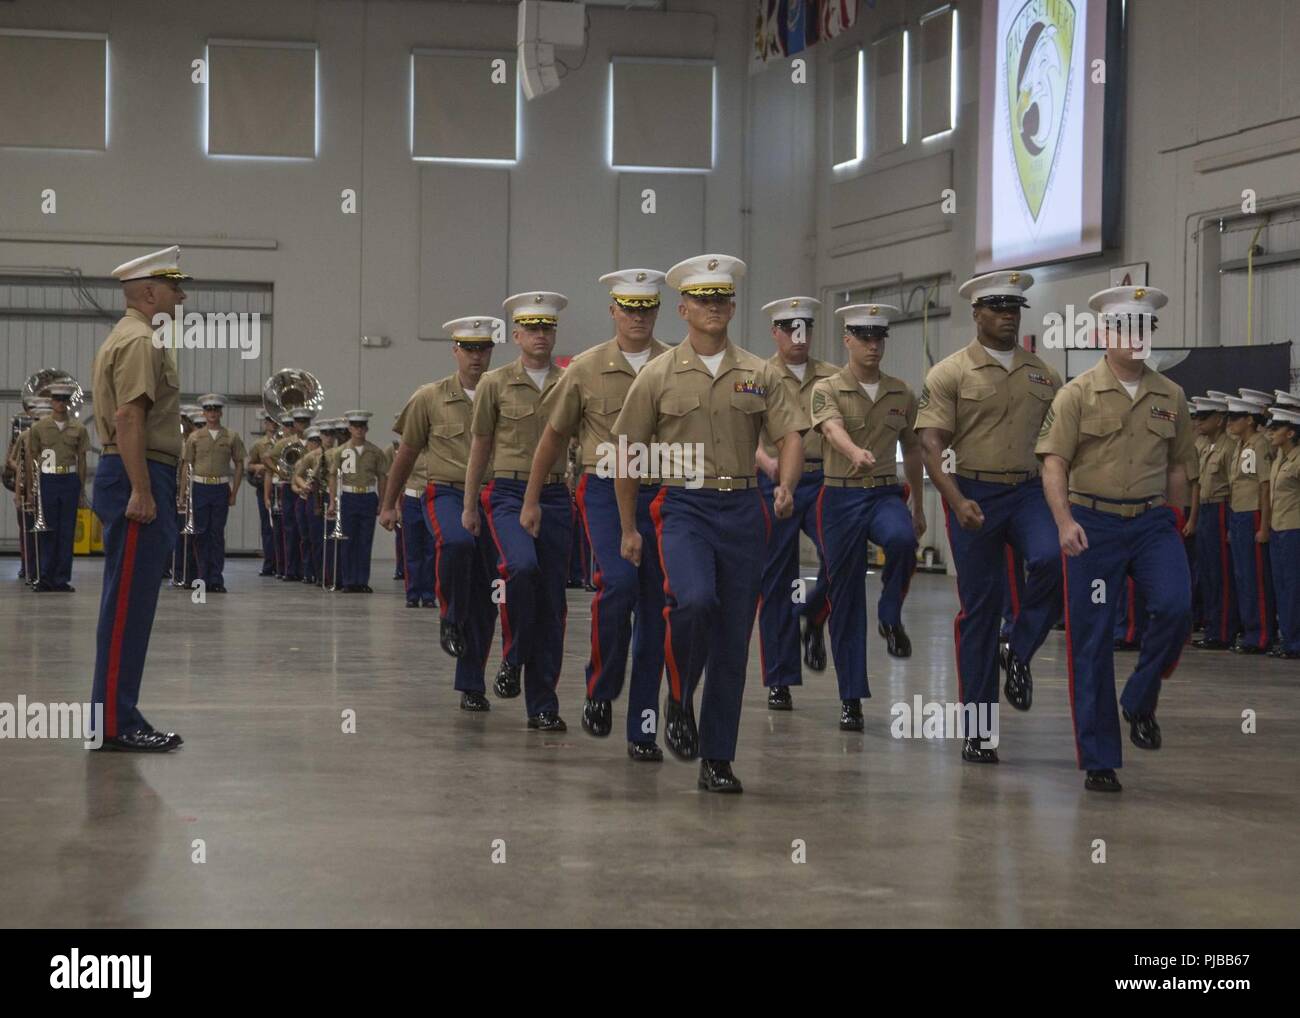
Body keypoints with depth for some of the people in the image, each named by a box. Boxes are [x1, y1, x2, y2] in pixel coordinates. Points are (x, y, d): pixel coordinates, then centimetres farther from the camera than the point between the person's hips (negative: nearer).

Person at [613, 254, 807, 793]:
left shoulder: (759, 374, 7)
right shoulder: (658, 375, 3)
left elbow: (790, 435, 3)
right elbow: (628, 454, 7)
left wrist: (786, 486, -18)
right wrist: (629, 528, 5)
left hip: (743, 510, 2)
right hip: (684, 507, -2)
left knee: (733, 637, 3)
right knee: (695, 600, -29)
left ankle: (717, 759, 12)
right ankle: (678, 699, -2)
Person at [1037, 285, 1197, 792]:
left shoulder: (1171, 397, 9)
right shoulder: (1078, 394, -1)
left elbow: (1179, 465, 17)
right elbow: (1053, 462, -8)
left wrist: (1170, 522, 15)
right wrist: (1064, 520, -21)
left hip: (1152, 522, 2)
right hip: (1092, 525, -2)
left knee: (1175, 607, -22)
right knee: (1091, 641, -1)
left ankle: (1140, 703, 4)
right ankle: (1098, 760, 8)